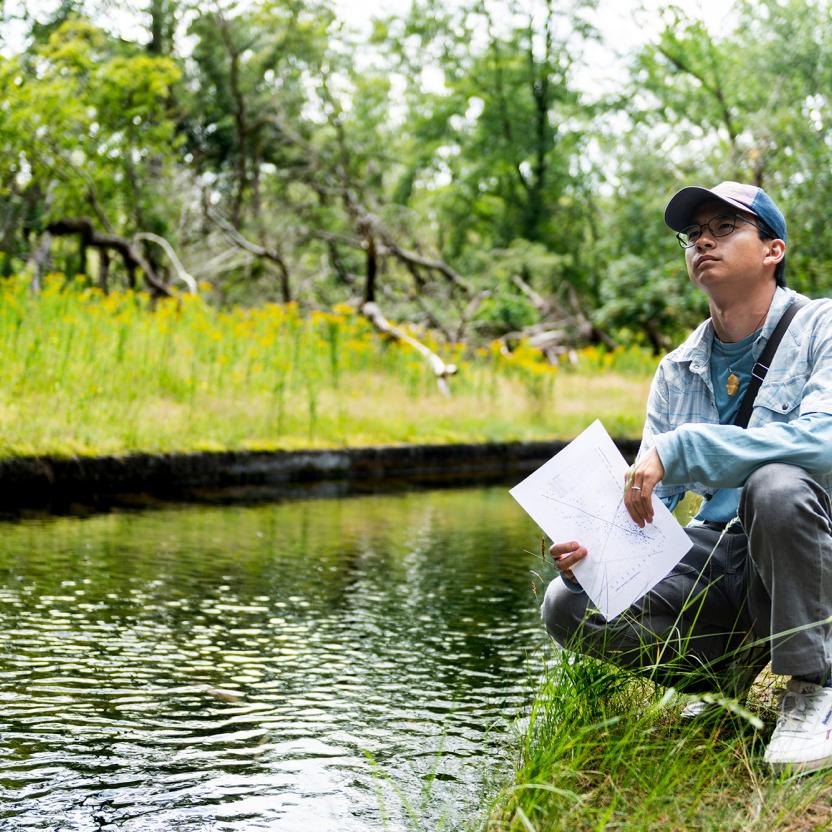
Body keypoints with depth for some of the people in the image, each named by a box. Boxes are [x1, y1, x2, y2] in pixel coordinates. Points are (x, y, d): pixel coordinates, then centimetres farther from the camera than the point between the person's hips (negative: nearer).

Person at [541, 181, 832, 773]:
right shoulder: (677, 372, 10)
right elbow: (648, 497, 9)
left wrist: (679, 450, -28)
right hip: (719, 555, 5)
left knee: (775, 485, -38)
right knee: (568, 605, -16)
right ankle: (732, 665, 5)